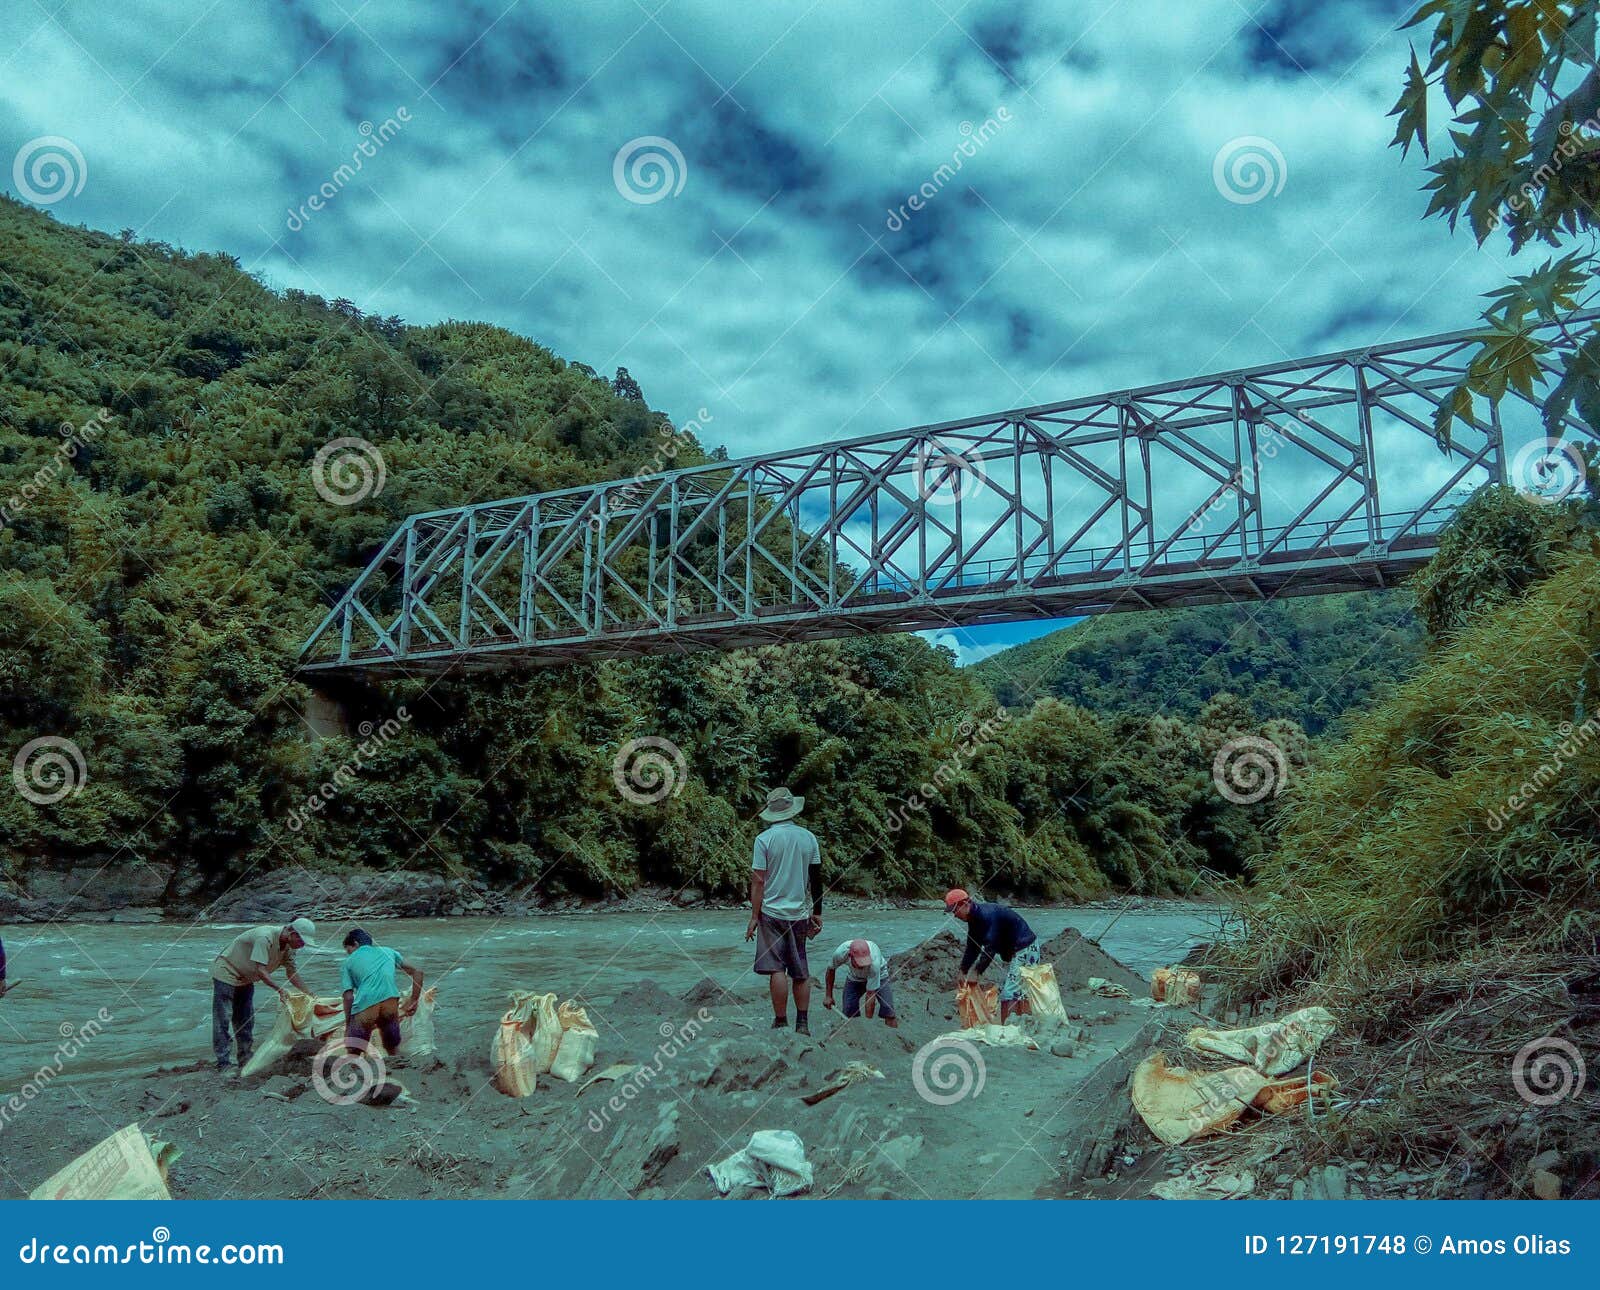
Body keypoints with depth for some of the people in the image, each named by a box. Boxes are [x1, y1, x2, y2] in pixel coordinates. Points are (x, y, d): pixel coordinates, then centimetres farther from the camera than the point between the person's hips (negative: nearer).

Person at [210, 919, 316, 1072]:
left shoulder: (288, 946, -8)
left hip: (246, 979, 8)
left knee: (246, 1021, 10)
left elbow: (292, 973, -1)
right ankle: (222, 1063, -4)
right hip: (226, 973, -8)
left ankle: (245, 1061, 17)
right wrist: (280, 989, -40)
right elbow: (260, 971, -36)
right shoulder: (265, 937, -33)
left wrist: (309, 994, -8)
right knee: (222, 1020, -7)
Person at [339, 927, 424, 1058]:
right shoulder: (388, 951, 26)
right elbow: (417, 972, 22)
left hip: (364, 1005, -2)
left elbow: (348, 997, 7)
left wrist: (347, 1025, 13)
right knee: (393, 1051, 20)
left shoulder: (349, 962, 20)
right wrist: (413, 1001, 25)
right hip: (390, 1002, 3)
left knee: (353, 1053, 9)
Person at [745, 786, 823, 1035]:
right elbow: (817, 879, 8)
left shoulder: (765, 838, -8)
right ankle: (803, 1024, 15)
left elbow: (758, 881, -10)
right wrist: (817, 914, 16)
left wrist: (754, 917, -4)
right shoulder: (809, 837, 3)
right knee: (801, 972, 11)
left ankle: (781, 1024, 3)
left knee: (777, 970, 0)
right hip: (799, 914, 4)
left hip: (772, 912, -4)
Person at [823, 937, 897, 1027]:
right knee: (849, 1013, -8)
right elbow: (831, 969, -11)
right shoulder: (841, 953, -36)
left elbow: (870, 995, -35)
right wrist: (828, 995, -8)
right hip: (854, 977, 3)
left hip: (878, 976, -2)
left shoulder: (874, 962, -43)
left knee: (889, 1014, -18)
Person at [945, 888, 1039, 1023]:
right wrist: (963, 971, 9)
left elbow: (990, 947, -27)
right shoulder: (974, 918, 7)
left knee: (1009, 993, -13)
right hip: (1011, 952, 10)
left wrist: (977, 972, -22)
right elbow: (972, 947, 13)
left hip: (1025, 950, -10)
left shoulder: (987, 915, -25)